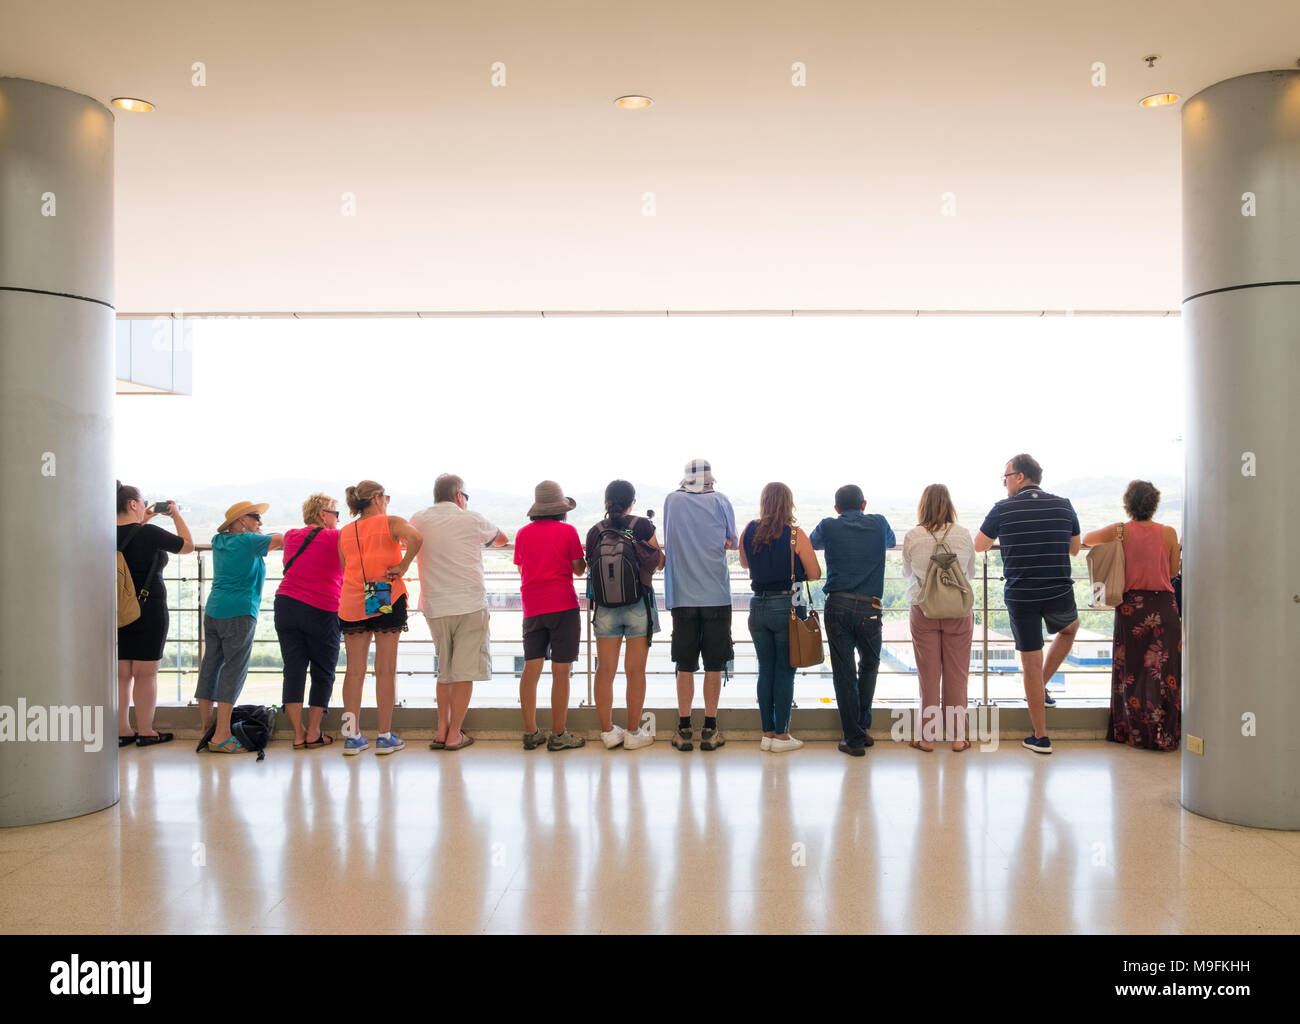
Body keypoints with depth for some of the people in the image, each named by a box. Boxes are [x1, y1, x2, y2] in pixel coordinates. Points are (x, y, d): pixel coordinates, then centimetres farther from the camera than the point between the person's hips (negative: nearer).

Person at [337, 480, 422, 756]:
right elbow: (415, 538, -22)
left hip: (352, 604, 4)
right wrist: (403, 566, -12)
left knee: (355, 669, 8)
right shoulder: (391, 523, -2)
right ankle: (385, 737, 5)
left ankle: (352, 736, 9)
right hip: (387, 600, -4)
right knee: (385, 669, 1)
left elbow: (345, 569, 12)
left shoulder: (344, 533, 12)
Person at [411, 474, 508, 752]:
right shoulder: (471, 520, -2)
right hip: (469, 604, -4)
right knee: (465, 671, 2)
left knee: (444, 670, 17)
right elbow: (502, 540, 16)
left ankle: (441, 730, 16)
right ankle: (454, 735, 3)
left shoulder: (419, 520, 6)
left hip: (434, 606, 4)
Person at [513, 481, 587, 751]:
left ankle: (530, 733, 12)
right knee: (560, 671, -1)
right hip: (563, 606, -4)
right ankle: (558, 735, 3)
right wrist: (582, 554, 21)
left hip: (532, 607, 4)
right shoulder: (567, 531, -3)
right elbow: (579, 569, 1)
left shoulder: (523, 533, 7)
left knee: (531, 668, 7)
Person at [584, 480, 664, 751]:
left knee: (605, 671, 9)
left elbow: (590, 566, 6)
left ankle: (607, 731, 14)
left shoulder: (595, 531, 1)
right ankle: (633, 733, 10)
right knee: (635, 671, 4)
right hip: (639, 606, -2)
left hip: (605, 608, 2)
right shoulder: (643, 525, -4)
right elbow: (659, 563, 6)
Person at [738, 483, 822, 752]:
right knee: (785, 672, 4)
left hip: (758, 606, 4)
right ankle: (781, 735, 9)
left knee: (765, 670, 12)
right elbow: (814, 573, -6)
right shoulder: (796, 535, -10)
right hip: (787, 606, -4)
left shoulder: (749, 531, 1)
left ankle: (767, 733, 18)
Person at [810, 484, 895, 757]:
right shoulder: (879, 524, 8)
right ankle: (862, 727, 24)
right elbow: (891, 541, 30)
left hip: (837, 606, 0)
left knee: (844, 672, 4)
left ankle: (854, 738, 7)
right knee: (869, 665, 21)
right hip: (869, 607, 1)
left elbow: (813, 543, 27)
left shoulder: (828, 526, 6)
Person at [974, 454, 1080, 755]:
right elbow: (1074, 550, 13)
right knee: (1069, 628, 35)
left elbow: (979, 546, 8)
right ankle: (1042, 685, 30)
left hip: (1020, 596, -1)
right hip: (1059, 595, 2)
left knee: (1031, 665, 6)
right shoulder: (1063, 506, 2)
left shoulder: (1003, 509, -5)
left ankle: (1040, 737, 12)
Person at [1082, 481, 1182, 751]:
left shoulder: (1120, 531, -4)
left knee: (1131, 669, 8)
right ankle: (1165, 735, 10)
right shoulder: (1168, 533, -4)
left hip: (1130, 607, 0)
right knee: (1164, 669, 7)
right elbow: (1174, 571, 5)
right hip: (1163, 605, 0)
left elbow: (1085, 539, 12)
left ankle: (1135, 732, 13)